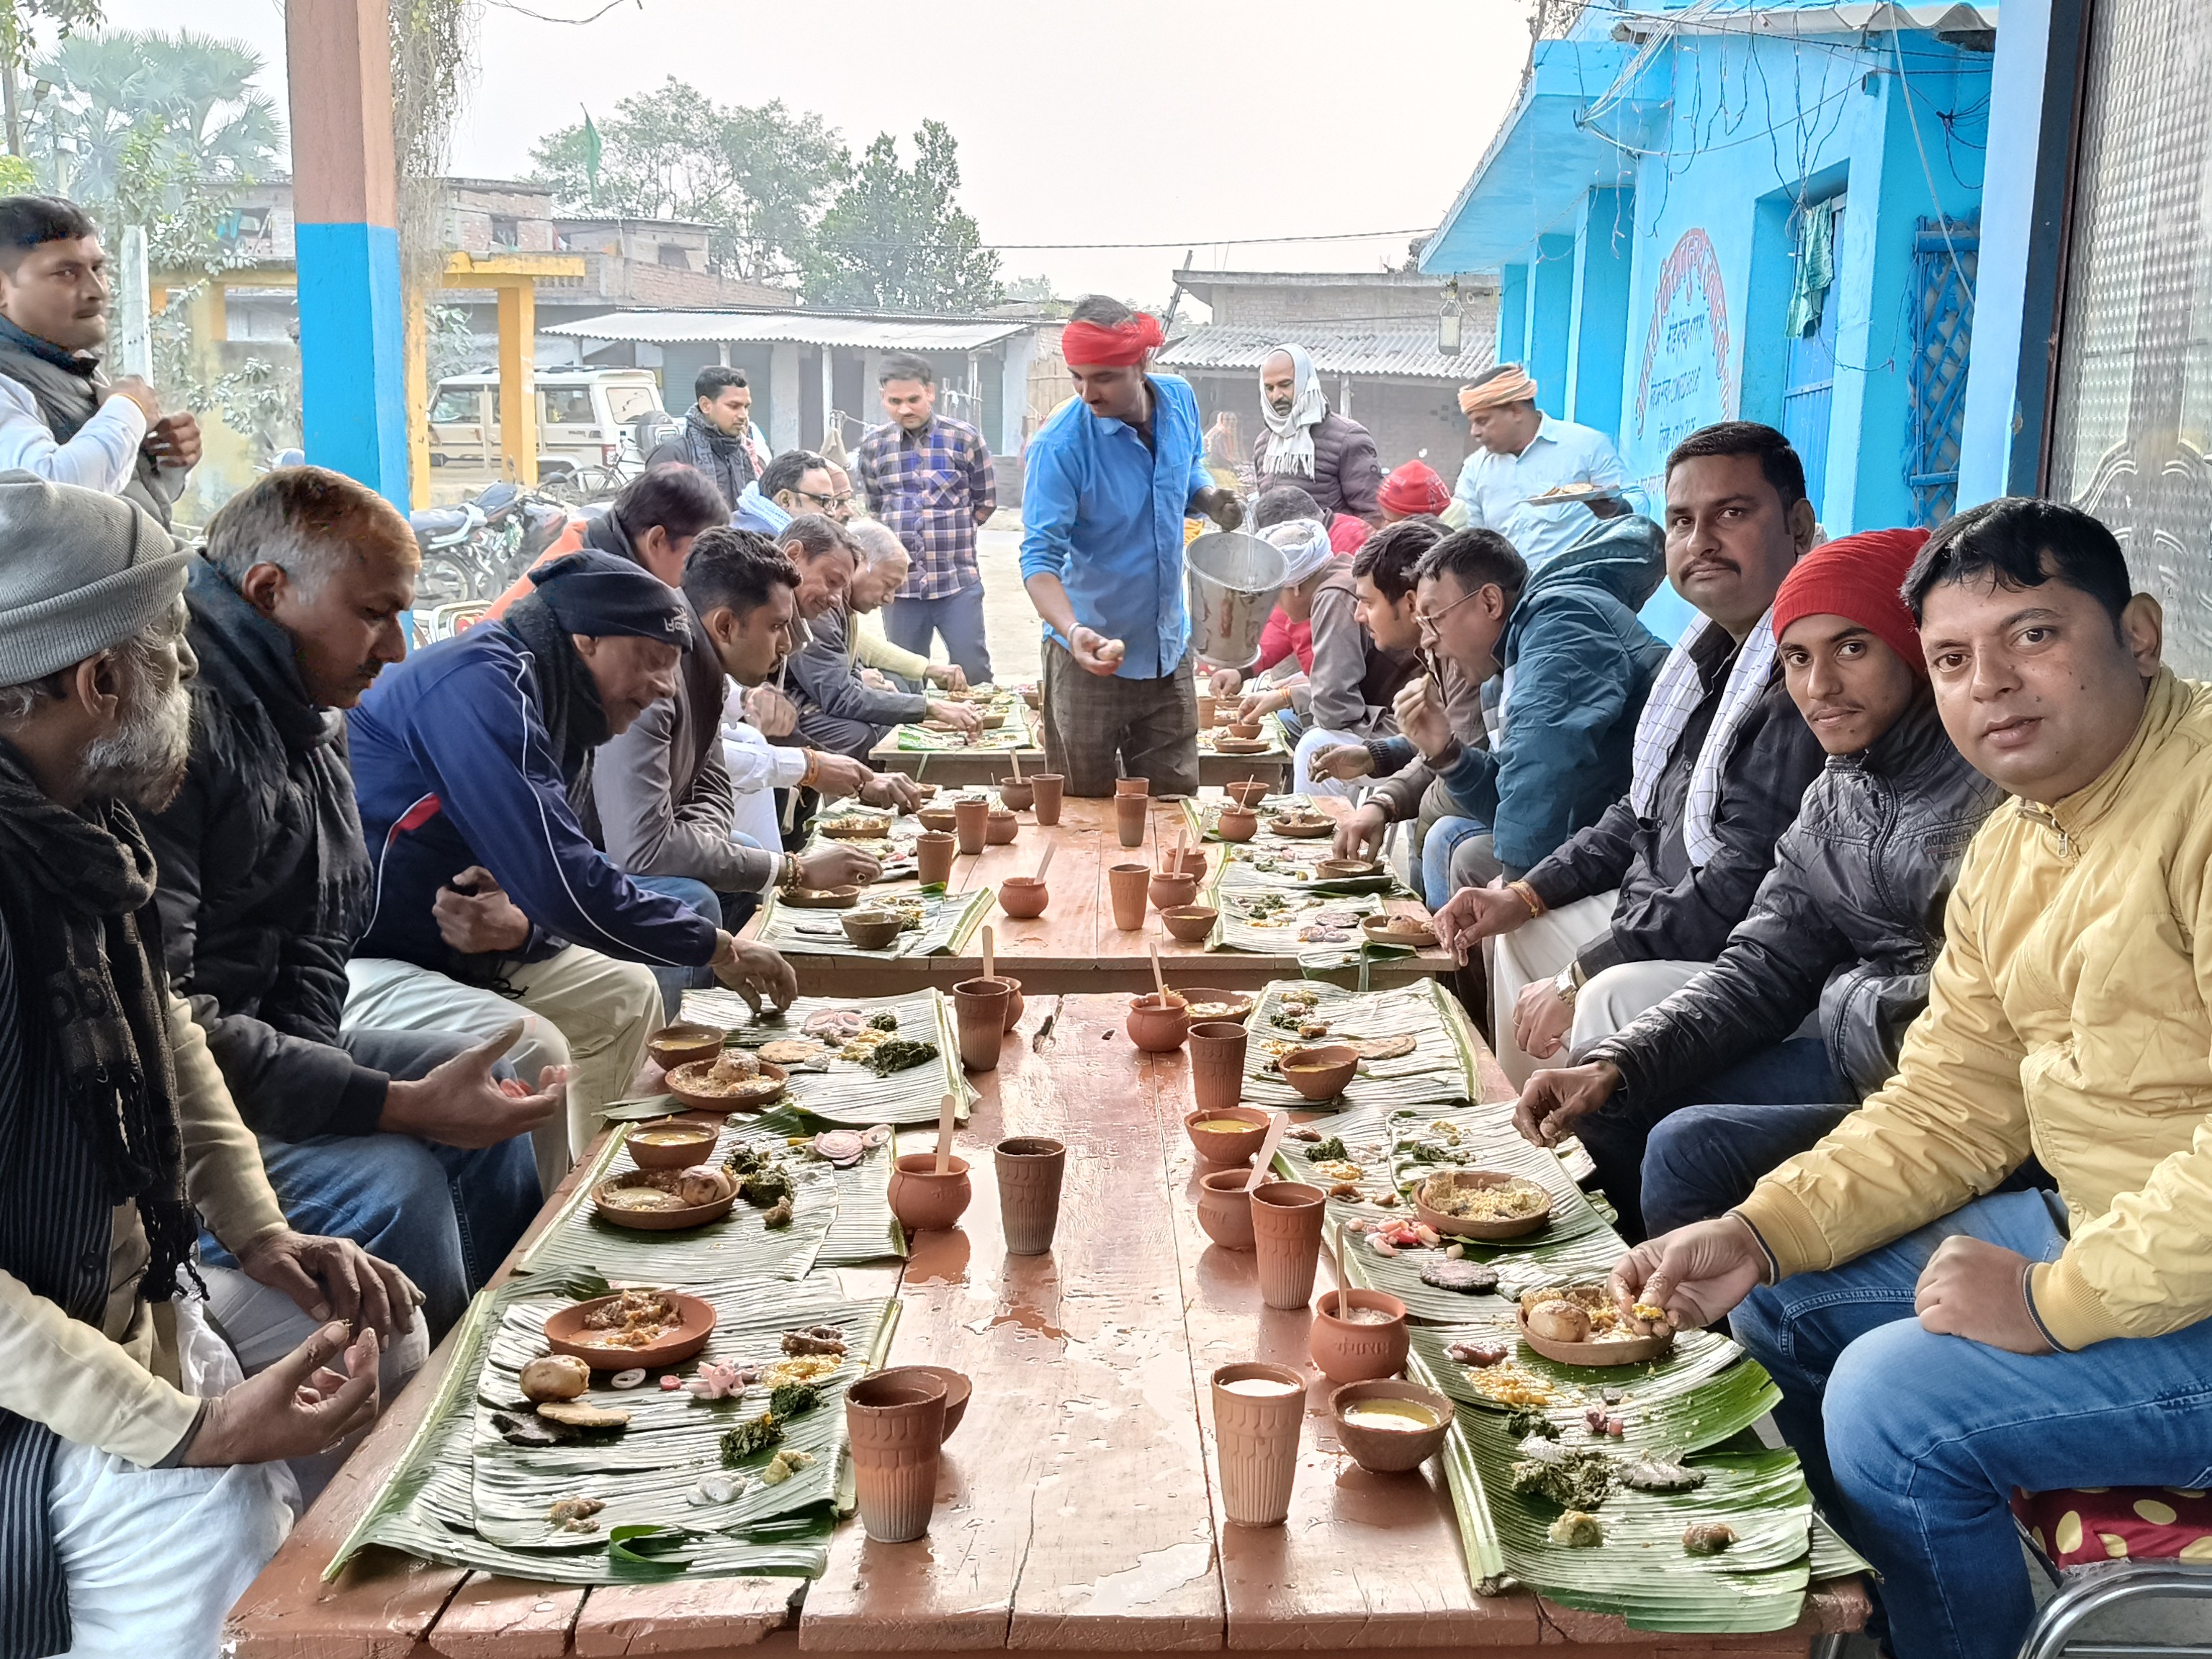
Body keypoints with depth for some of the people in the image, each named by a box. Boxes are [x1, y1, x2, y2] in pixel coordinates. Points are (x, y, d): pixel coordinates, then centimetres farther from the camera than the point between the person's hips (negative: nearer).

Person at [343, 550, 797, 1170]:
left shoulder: (557, 711, 10)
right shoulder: (480, 685, -22)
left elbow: (549, 881, 10)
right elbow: (559, 878, -28)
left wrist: (520, 927, -16)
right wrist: (718, 948, -19)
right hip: (349, 964, -11)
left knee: (625, 996, 16)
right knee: (531, 1049, -30)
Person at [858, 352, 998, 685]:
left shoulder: (965, 439, -1)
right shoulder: (873, 445, 5)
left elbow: (986, 503, 8)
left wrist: (950, 532, 4)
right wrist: (891, 541, 6)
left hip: (957, 582, -2)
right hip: (898, 583, 2)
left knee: (973, 672, 0)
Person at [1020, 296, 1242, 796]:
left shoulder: (1179, 400, -4)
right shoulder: (1059, 445, -21)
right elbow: (1040, 557, -23)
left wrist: (1209, 497, -7)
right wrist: (1072, 631, -41)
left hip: (1168, 647, 5)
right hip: (1091, 654, -4)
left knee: (1175, 803, 13)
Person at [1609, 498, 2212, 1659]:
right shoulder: (2006, 851, 8)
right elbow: (1948, 1108, 10)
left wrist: (2057, 1300, -23)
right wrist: (1757, 1234, -3)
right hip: (2098, 1229, 9)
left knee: (1896, 1401, -21)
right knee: (1780, 1311, 11)